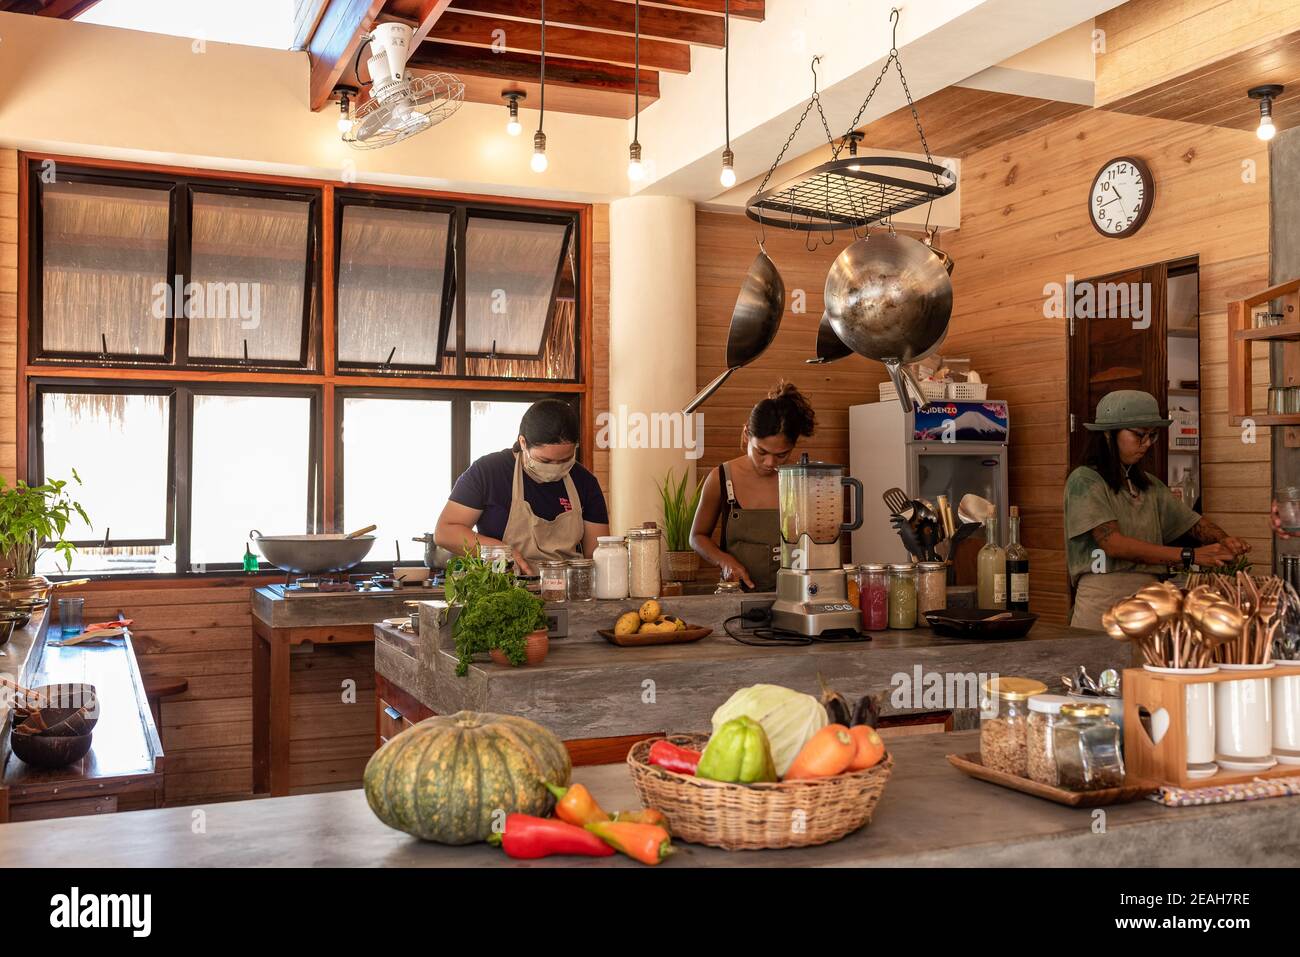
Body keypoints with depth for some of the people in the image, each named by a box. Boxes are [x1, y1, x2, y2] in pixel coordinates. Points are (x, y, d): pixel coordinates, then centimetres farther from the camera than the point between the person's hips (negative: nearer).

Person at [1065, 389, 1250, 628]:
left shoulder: (1149, 486, 15)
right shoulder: (1085, 481, -7)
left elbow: (1194, 523, 14)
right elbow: (1113, 543, -17)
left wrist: (1224, 541, -10)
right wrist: (1190, 555, -21)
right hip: (1103, 605, -6)